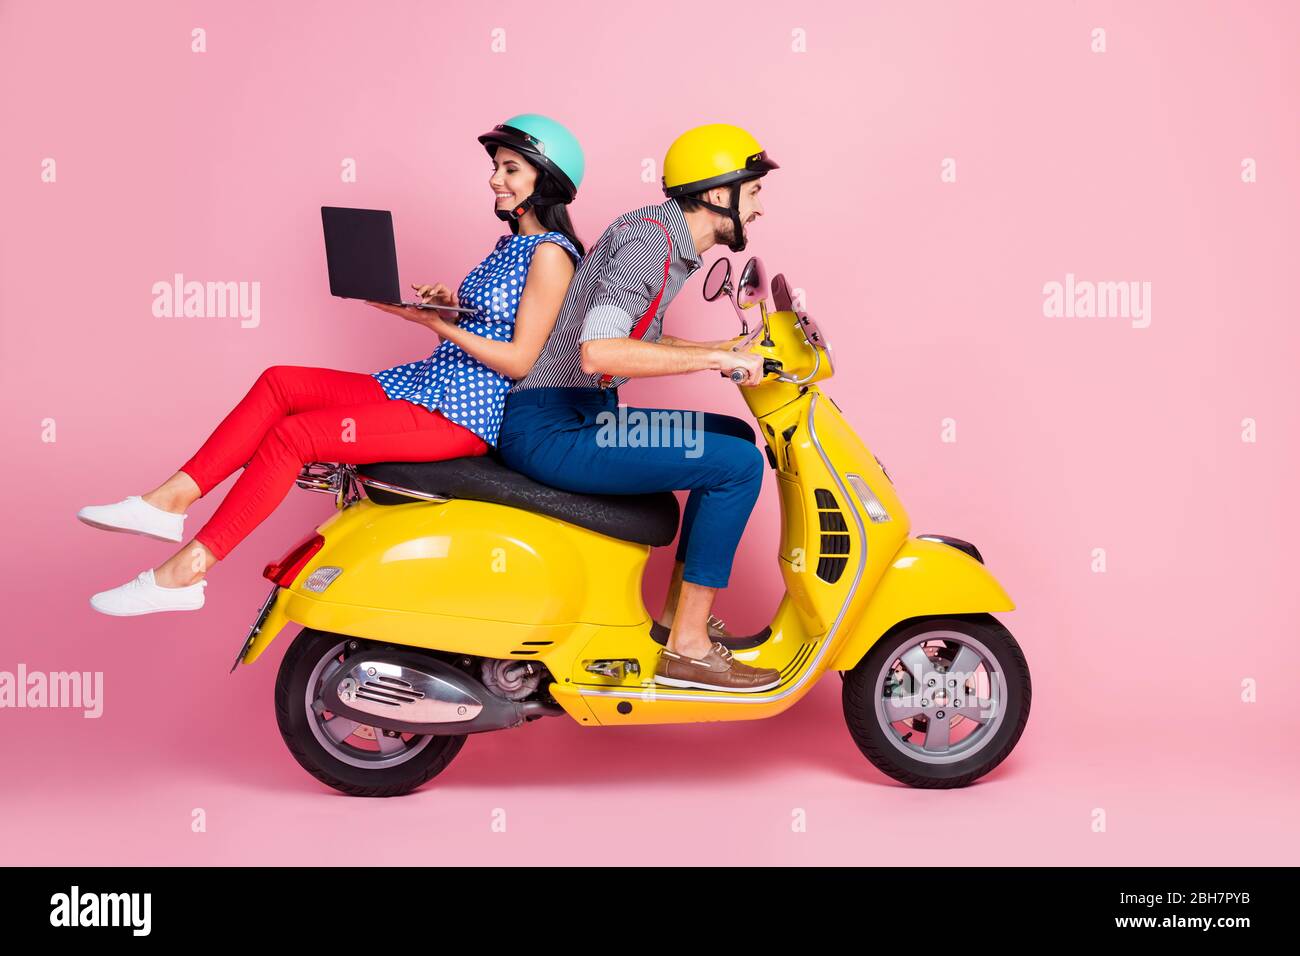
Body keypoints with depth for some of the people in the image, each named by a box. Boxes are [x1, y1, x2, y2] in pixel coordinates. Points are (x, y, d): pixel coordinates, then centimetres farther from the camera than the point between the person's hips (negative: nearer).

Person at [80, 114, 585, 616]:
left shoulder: (550, 254, -10)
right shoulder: (510, 243, 19)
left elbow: (519, 361, -16)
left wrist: (437, 323, -20)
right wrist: (450, 306, 4)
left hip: (463, 414, -9)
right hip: (426, 383, 9)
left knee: (293, 434, -20)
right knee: (278, 382, -6)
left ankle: (184, 573, -16)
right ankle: (170, 499, -11)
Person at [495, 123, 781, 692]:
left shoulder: (665, 238, 14)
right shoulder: (650, 240, -17)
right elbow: (598, 351, -31)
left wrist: (726, 349, 18)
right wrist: (716, 359, -25)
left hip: (585, 414, 11)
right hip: (548, 429, -10)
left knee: (734, 437, 15)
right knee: (737, 464, -16)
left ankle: (679, 610, 17)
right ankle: (687, 650, -8)